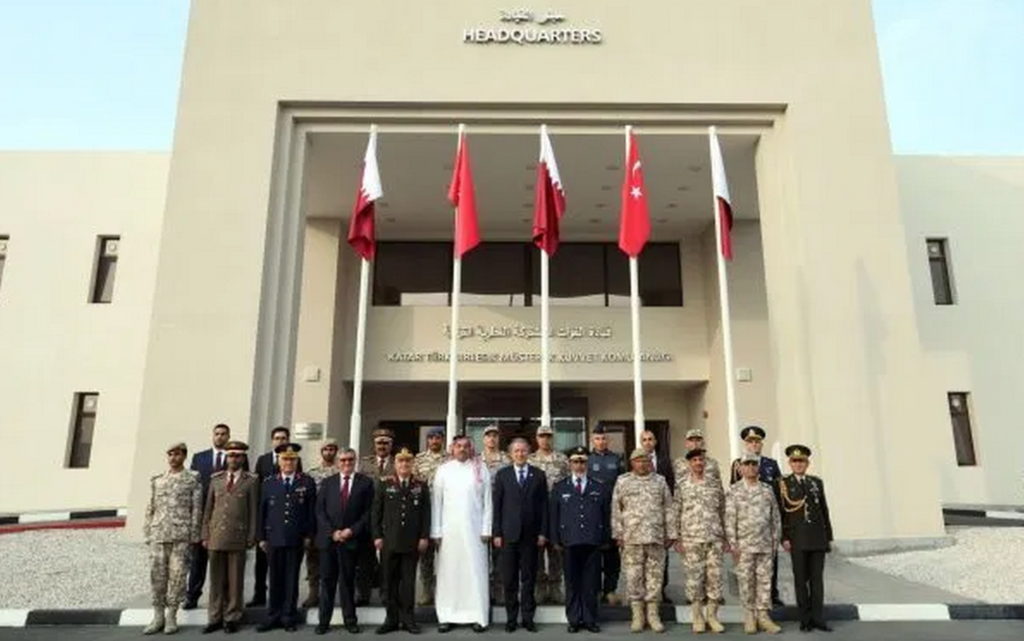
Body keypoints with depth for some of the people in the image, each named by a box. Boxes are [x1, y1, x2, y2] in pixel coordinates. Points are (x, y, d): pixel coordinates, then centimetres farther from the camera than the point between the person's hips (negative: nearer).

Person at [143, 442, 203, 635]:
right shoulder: (157, 481, 15)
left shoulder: (193, 480, 4)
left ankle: (171, 617, 8)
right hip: (158, 534, 3)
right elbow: (150, 508, 14)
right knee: (157, 574, 2)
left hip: (181, 534, -3)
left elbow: (197, 509, 1)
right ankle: (158, 617, 12)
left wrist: (193, 536, -5)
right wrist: (147, 534, 8)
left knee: (177, 575, -2)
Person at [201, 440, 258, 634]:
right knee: (216, 579, 8)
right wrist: (205, 534, 6)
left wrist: (251, 537, -4)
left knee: (235, 579, 3)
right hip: (216, 536, 3)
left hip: (238, 537, -2)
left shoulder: (251, 481, 1)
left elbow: (254, 510, 0)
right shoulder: (216, 479, 10)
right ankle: (215, 618, 18)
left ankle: (232, 618, 13)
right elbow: (208, 508, 11)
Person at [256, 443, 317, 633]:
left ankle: (289, 618, 16)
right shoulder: (268, 483, 7)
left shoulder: (307, 483, 2)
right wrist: (261, 537, 4)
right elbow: (262, 512, 7)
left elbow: (312, 511, 2)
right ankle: (273, 616, 19)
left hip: (296, 539, -1)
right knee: (275, 579, 8)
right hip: (273, 539, 1)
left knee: (292, 579, 6)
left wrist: (309, 535, -2)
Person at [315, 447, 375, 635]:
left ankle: (350, 620, 15)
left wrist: (352, 530, -10)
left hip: (351, 539, -1)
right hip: (327, 539, 2)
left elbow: (368, 512, -1)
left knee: (347, 581, 6)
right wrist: (332, 532, -7)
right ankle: (324, 621, 15)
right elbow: (320, 510, 4)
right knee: (327, 581, 6)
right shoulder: (327, 482, 9)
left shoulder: (365, 482, 3)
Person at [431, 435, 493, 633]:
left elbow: (487, 501, 2)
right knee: (448, 573, 4)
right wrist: (436, 531, -2)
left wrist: (486, 529, -4)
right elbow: (436, 502, 4)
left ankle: (478, 616, 7)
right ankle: (447, 616, 11)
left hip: (474, 529, -1)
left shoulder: (481, 469, 3)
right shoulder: (443, 470, 5)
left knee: (475, 572, 1)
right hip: (449, 530, 1)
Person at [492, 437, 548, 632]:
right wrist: (496, 533, -4)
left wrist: (543, 532, -1)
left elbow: (543, 505, 4)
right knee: (509, 579, 4)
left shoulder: (538, 474, 6)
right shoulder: (502, 474, 4)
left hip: (530, 534, 1)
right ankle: (511, 618, 14)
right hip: (508, 534, -1)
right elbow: (497, 505, 1)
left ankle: (528, 618, 17)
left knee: (529, 578, 7)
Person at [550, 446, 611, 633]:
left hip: (593, 542, 0)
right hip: (569, 542, 0)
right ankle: (574, 619, 16)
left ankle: (590, 619, 17)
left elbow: (606, 514, 8)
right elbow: (553, 515, 6)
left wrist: (605, 539, 3)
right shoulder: (559, 488, 8)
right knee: (572, 583, 5)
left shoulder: (600, 487, 9)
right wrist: (556, 540, 0)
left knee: (591, 583, 5)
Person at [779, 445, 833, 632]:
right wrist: (784, 538, -10)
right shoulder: (783, 483, 0)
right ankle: (805, 619, 10)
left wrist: (829, 536, 9)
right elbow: (779, 513, -4)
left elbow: (824, 510, 12)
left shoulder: (817, 482, 11)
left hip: (818, 538, 3)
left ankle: (818, 618, 12)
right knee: (800, 579, 3)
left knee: (817, 578, 5)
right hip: (797, 538, -3)